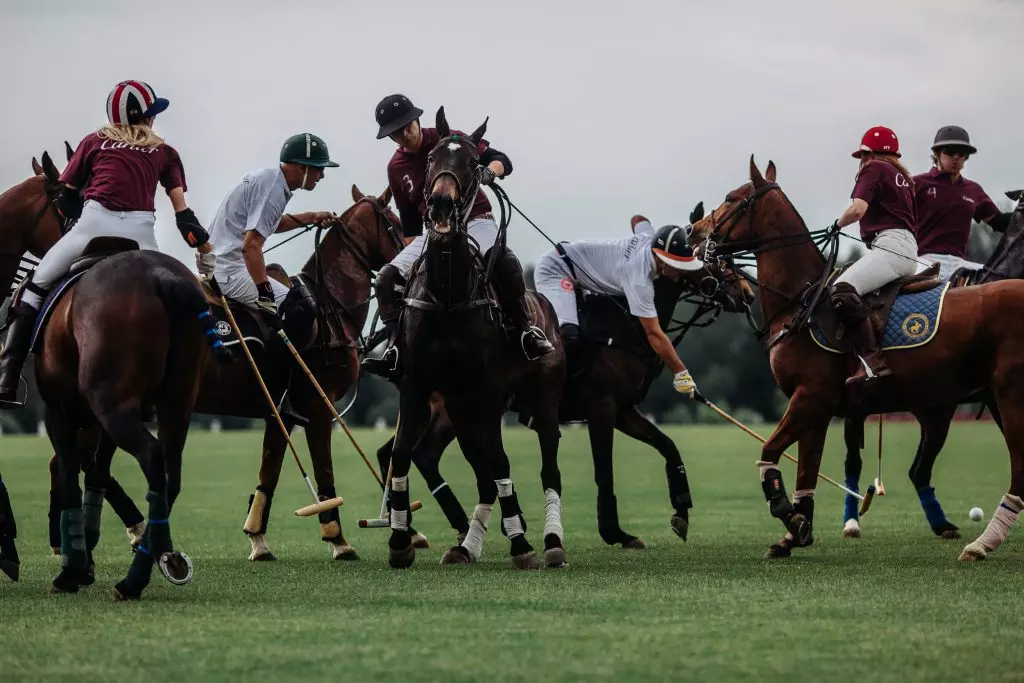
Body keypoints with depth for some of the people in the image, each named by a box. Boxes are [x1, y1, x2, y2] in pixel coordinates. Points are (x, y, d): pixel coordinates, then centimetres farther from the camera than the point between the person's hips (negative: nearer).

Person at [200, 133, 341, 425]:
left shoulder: (269, 178, 14)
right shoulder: (273, 187, -17)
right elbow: (251, 244, -26)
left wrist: (309, 218, 27)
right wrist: (265, 293, -25)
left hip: (216, 262, 11)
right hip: (230, 269, -11)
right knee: (293, 307, -12)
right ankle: (278, 395, -14)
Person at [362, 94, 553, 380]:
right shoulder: (396, 168, 7)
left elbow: (502, 160, -7)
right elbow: (409, 219, 15)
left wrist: (489, 171, -29)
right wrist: (413, 253, 9)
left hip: (475, 221, -5)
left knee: (501, 258, -37)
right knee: (388, 278, -13)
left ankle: (526, 329, -29)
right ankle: (397, 347, -11)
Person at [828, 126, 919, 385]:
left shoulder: (874, 169, 1)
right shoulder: (902, 175, 27)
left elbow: (857, 209, -14)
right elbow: (913, 219, 29)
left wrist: (837, 224, 5)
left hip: (889, 244, -10)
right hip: (909, 249, 10)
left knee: (842, 289, -26)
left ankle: (872, 359, -40)